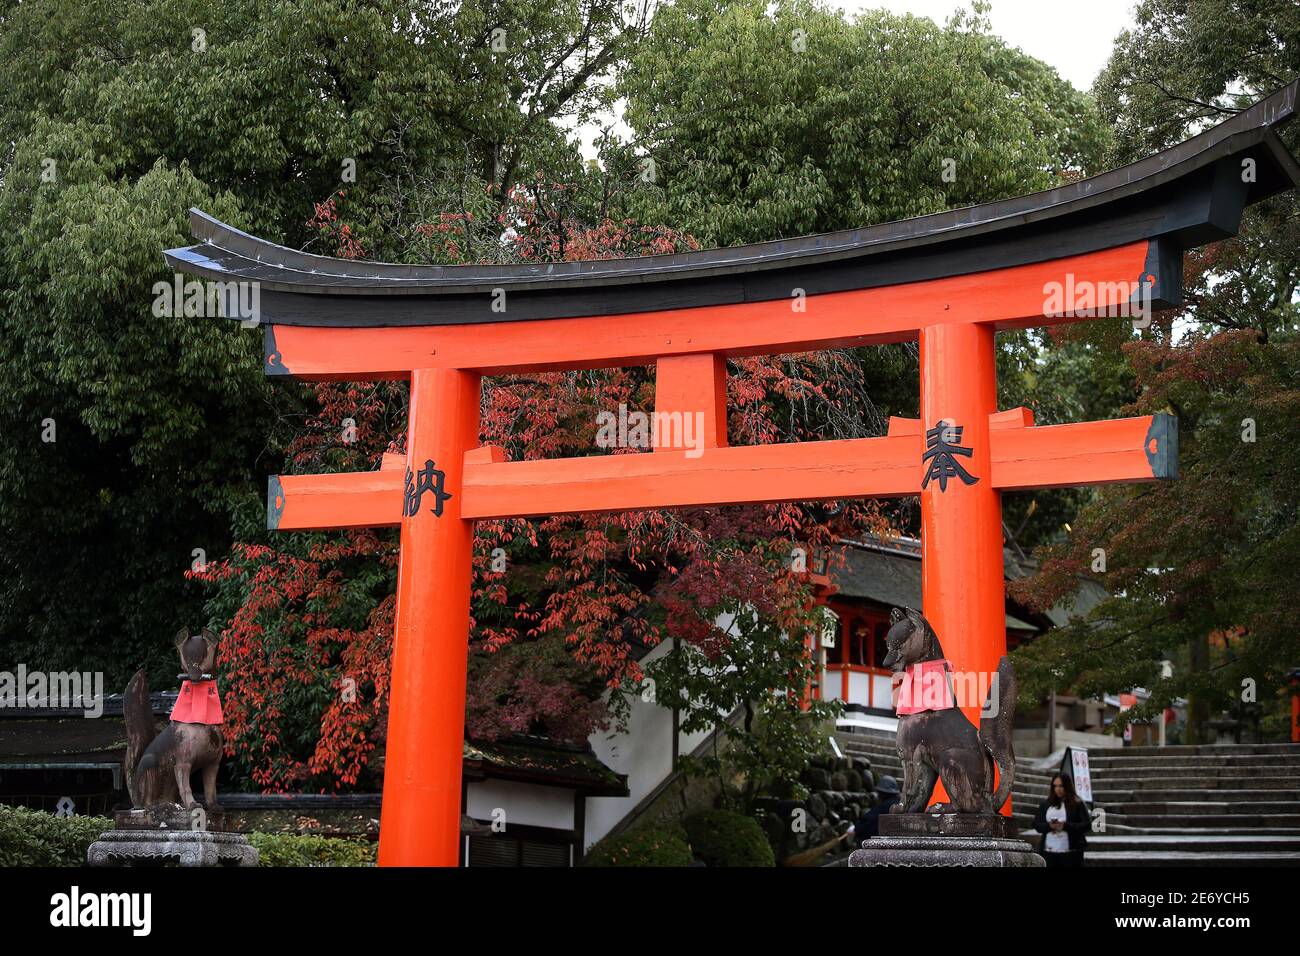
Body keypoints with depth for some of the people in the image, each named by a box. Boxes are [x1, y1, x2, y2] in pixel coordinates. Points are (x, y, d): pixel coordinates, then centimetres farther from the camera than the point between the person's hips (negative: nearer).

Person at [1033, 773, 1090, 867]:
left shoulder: (1077, 804, 1)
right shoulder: (1046, 804, 11)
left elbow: (1087, 825, -6)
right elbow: (1036, 824, 9)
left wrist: (1065, 826, -17)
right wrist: (1049, 826, -12)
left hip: (1071, 852, -3)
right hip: (1048, 851, 3)